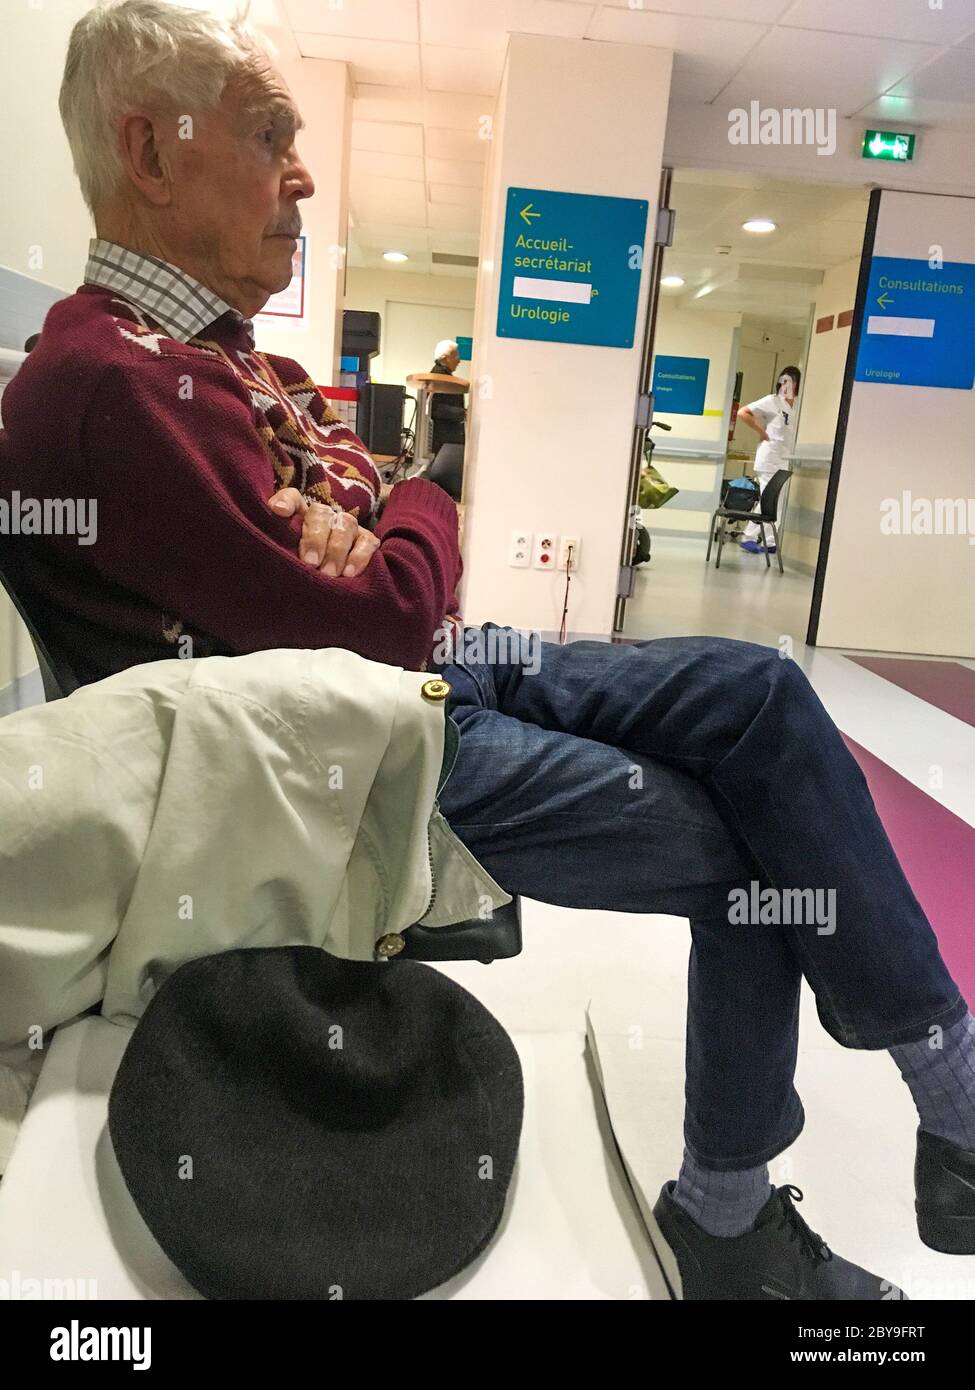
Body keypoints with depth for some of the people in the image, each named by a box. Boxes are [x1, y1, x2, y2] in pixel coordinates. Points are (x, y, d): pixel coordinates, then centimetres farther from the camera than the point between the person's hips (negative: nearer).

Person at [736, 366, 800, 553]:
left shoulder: (797, 407, 10)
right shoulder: (772, 401, -6)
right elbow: (743, 413, -11)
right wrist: (761, 432, -10)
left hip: (786, 461, 6)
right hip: (770, 460, -6)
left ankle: (771, 541, 13)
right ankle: (749, 537, 3)